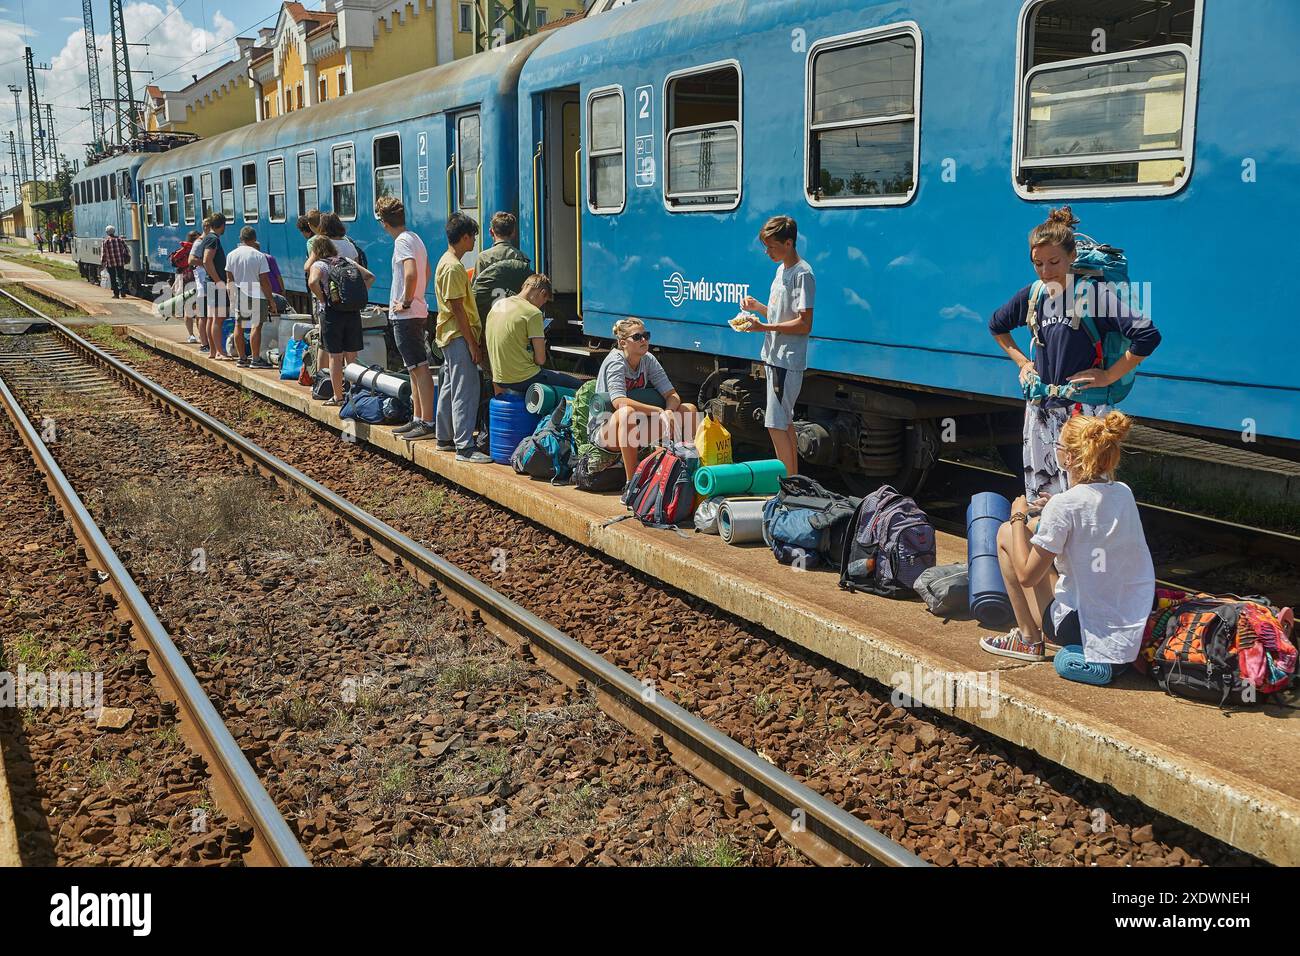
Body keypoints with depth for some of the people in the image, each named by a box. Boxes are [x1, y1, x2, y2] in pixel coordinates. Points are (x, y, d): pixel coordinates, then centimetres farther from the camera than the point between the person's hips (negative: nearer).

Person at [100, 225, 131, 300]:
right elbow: (127, 249, 4)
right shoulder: (120, 239, 3)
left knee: (113, 279, 5)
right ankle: (122, 293, 0)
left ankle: (116, 294, 5)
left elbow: (103, 253, -6)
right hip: (120, 263, 2)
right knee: (121, 278, 10)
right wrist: (127, 258, 17)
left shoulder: (105, 241, -4)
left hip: (110, 263, -2)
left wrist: (102, 263, 2)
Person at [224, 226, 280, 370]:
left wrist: (232, 296, 16)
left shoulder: (231, 255, 3)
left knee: (239, 326, 12)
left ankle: (242, 358, 18)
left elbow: (229, 279, 6)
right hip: (256, 296, -5)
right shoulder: (259, 256, -10)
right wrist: (271, 301, -6)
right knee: (255, 326, -5)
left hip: (238, 296, 5)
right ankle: (255, 359, -6)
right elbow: (264, 281, -11)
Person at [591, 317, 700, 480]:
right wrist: (659, 411, -36)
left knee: (690, 410, -6)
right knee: (627, 412, -41)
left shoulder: (648, 360, 1)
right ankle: (631, 482, -36)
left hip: (636, 431, 7)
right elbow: (619, 402, -34)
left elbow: (672, 395, -2)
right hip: (605, 429, -6)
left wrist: (669, 411, -25)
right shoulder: (615, 362, -18)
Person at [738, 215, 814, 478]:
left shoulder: (803, 274, -15)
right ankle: (794, 478, 24)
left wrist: (763, 327, -24)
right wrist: (757, 306, 4)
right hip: (775, 356, 10)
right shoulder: (782, 269, 15)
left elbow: (804, 324, -21)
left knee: (775, 424, -11)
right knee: (785, 421, 15)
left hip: (787, 362, -10)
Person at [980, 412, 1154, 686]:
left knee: (1006, 534, 6)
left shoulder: (1064, 505, -19)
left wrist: (1018, 518, 1)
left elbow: (1027, 576, -11)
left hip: (1080, 629, -7)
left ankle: (1029, 639, 15)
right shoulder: (1124, 493, 2)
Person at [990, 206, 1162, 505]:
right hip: (1040, 410, 6)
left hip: (1082, 413, -6)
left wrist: (1109, 375, -14)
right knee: (1039, 501, 10)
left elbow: (1148, 336, -21)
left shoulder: (1093, 292, -13)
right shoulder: (1033, 294, 6)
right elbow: (996, 326, 27)